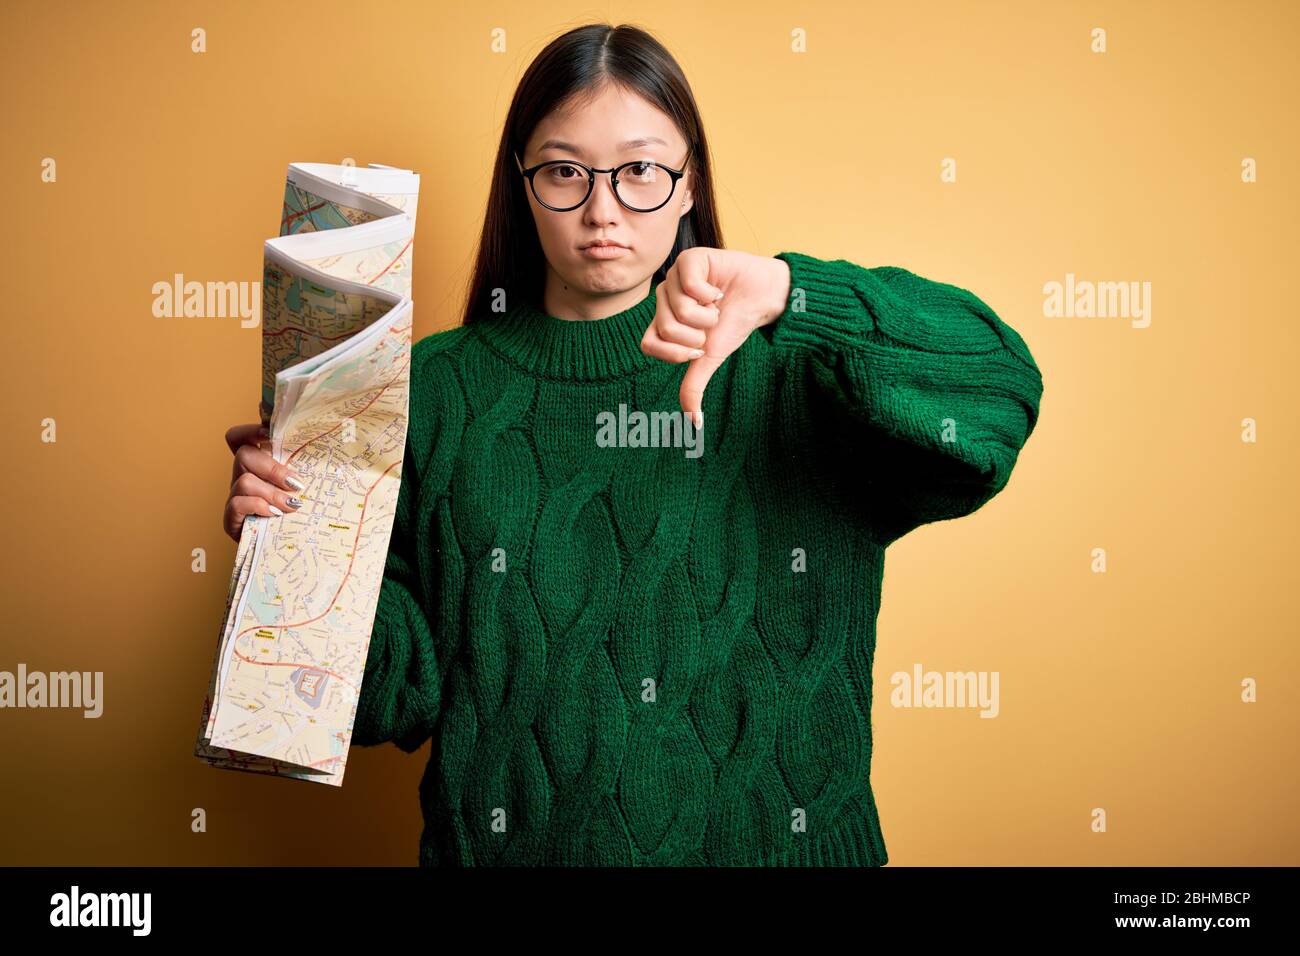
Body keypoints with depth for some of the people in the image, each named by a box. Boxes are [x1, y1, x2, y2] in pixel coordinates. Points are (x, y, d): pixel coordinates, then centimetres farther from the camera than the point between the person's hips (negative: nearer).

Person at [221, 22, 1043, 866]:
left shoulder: (778, 369, -7)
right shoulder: (439, 390, -5)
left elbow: (998, 386, -22)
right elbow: (404, 692, -5)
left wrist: (788, 295, -31)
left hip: (763, 835, 0)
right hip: (502, 839, 1)